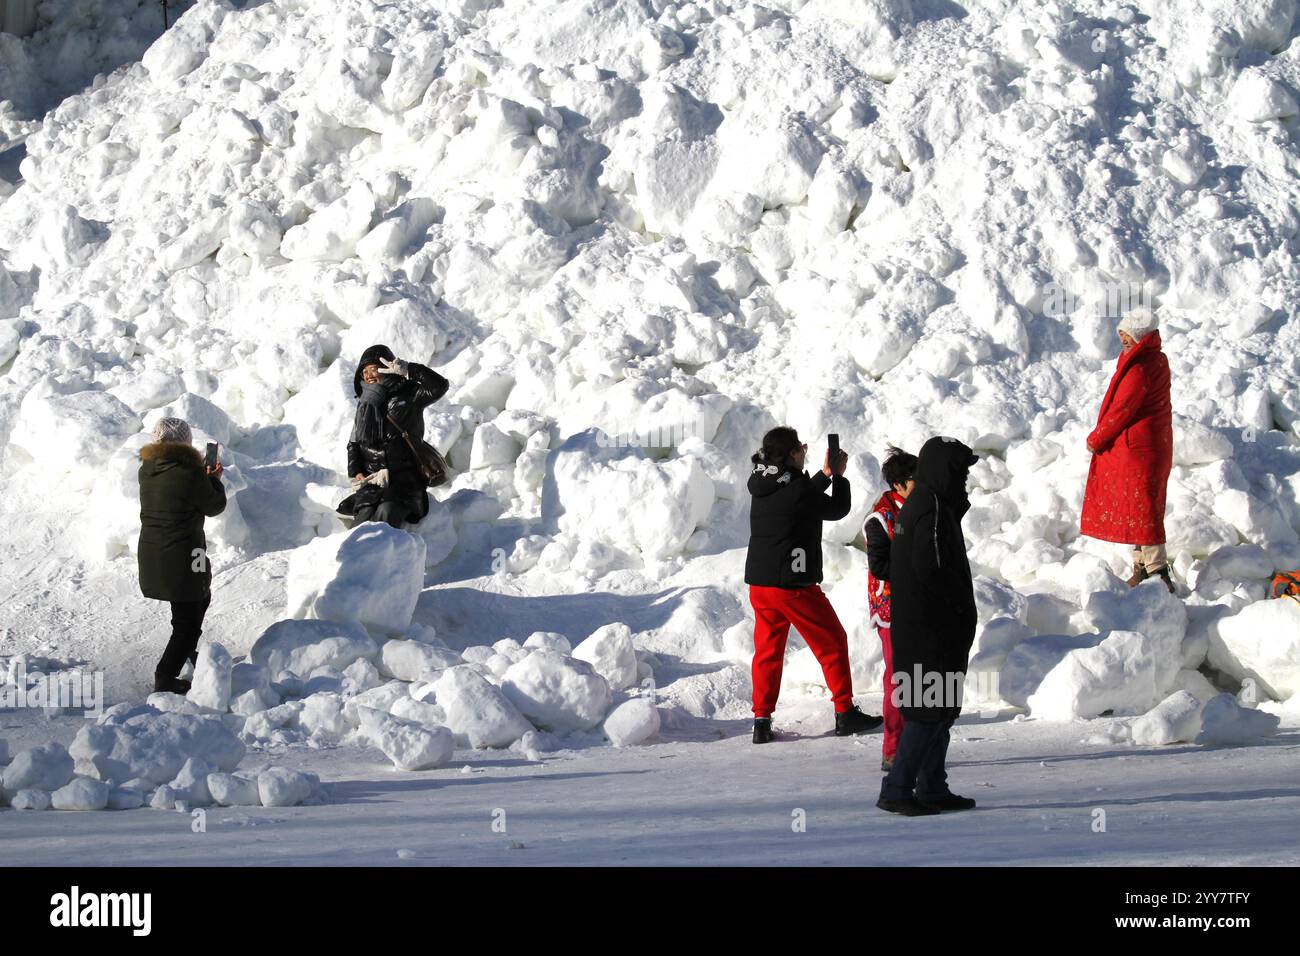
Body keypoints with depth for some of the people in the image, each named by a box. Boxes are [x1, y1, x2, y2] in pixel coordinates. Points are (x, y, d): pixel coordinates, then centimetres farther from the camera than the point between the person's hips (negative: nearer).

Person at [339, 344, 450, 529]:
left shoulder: (408, 396, 3)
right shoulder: (365, 403, 18)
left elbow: (439, 386, -14)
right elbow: (353, 444, 22)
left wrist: (407, 370, -18)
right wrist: (357, 475, 6)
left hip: (404, 480, -4)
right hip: (370, 479, 4)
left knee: (386, 515, -32)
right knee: (365, 519, -25)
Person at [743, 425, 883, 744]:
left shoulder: (761, 485, 6)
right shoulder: (797, 488, -17)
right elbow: (838, 509, -2)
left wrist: (825, 475, 20)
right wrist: (839, 476, 11)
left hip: (759, 583, 7)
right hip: (793, 585, -7)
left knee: (767, 650, 13)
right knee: (832, 642, 7)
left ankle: (762, 720, 7)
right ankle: (845, 713, 11)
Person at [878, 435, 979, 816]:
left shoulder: (916, 504, 15)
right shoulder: (933, 507, -16)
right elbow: (932, 567, -25)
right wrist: (963, 603, -11)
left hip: (911, 624, 10)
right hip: (933, 628, -10)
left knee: (942, 708, 15)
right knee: (931, 710, -8)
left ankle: (932, 788, 19)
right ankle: (896, 789, -8)